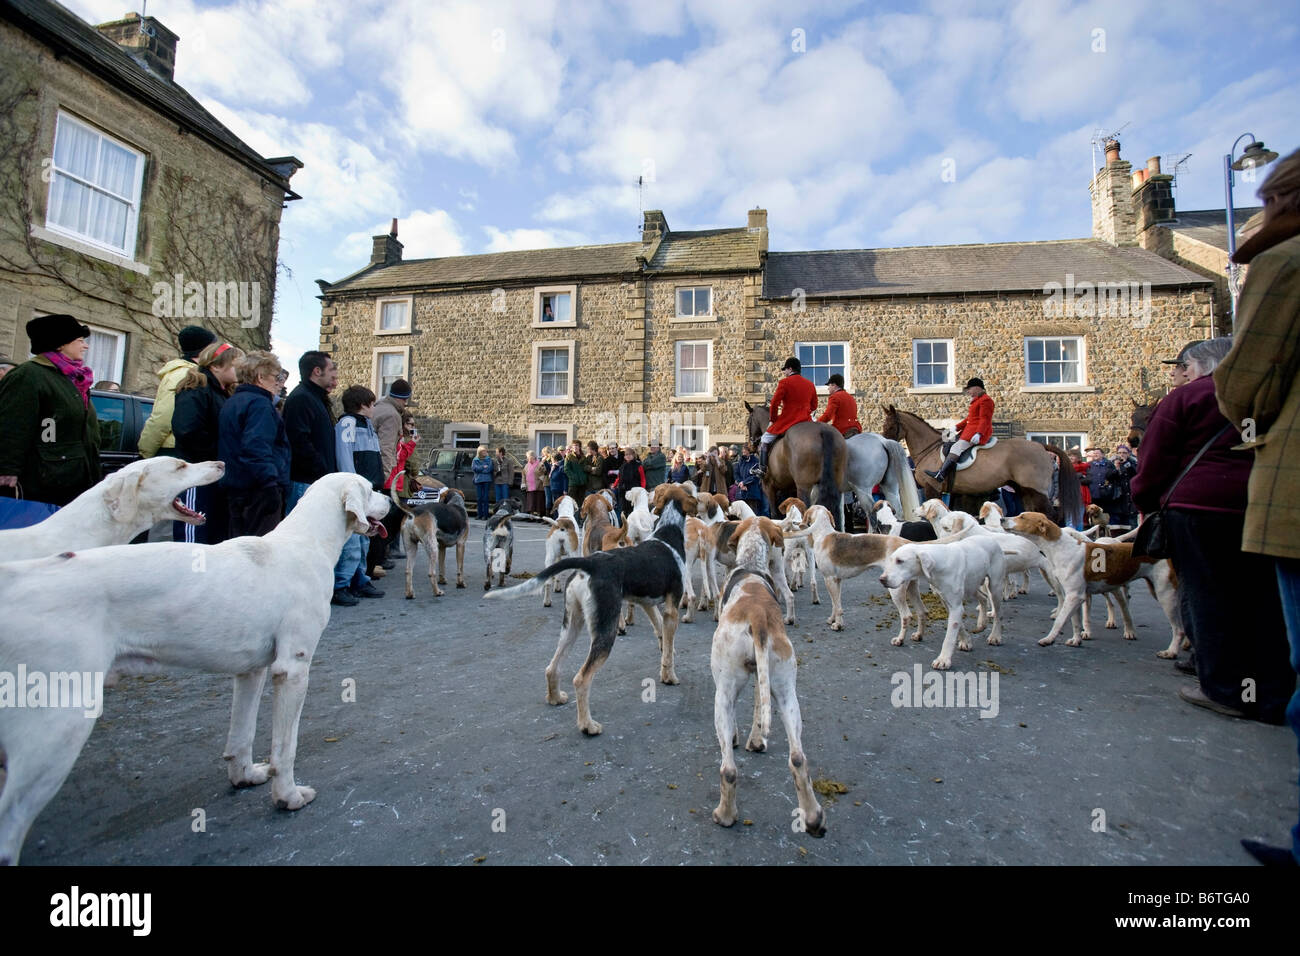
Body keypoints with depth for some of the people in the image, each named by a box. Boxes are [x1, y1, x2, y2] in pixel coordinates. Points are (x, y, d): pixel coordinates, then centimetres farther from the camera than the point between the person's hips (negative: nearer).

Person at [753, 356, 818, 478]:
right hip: (806, 421, 5)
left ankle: (762, 468, 7)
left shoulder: (784, 382, -8)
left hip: (787, 421, -5)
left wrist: (773, 419, 3)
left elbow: (774, 403, -10)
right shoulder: (810, 384, 11)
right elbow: (814, 405, 17)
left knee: (766, 439, 11)